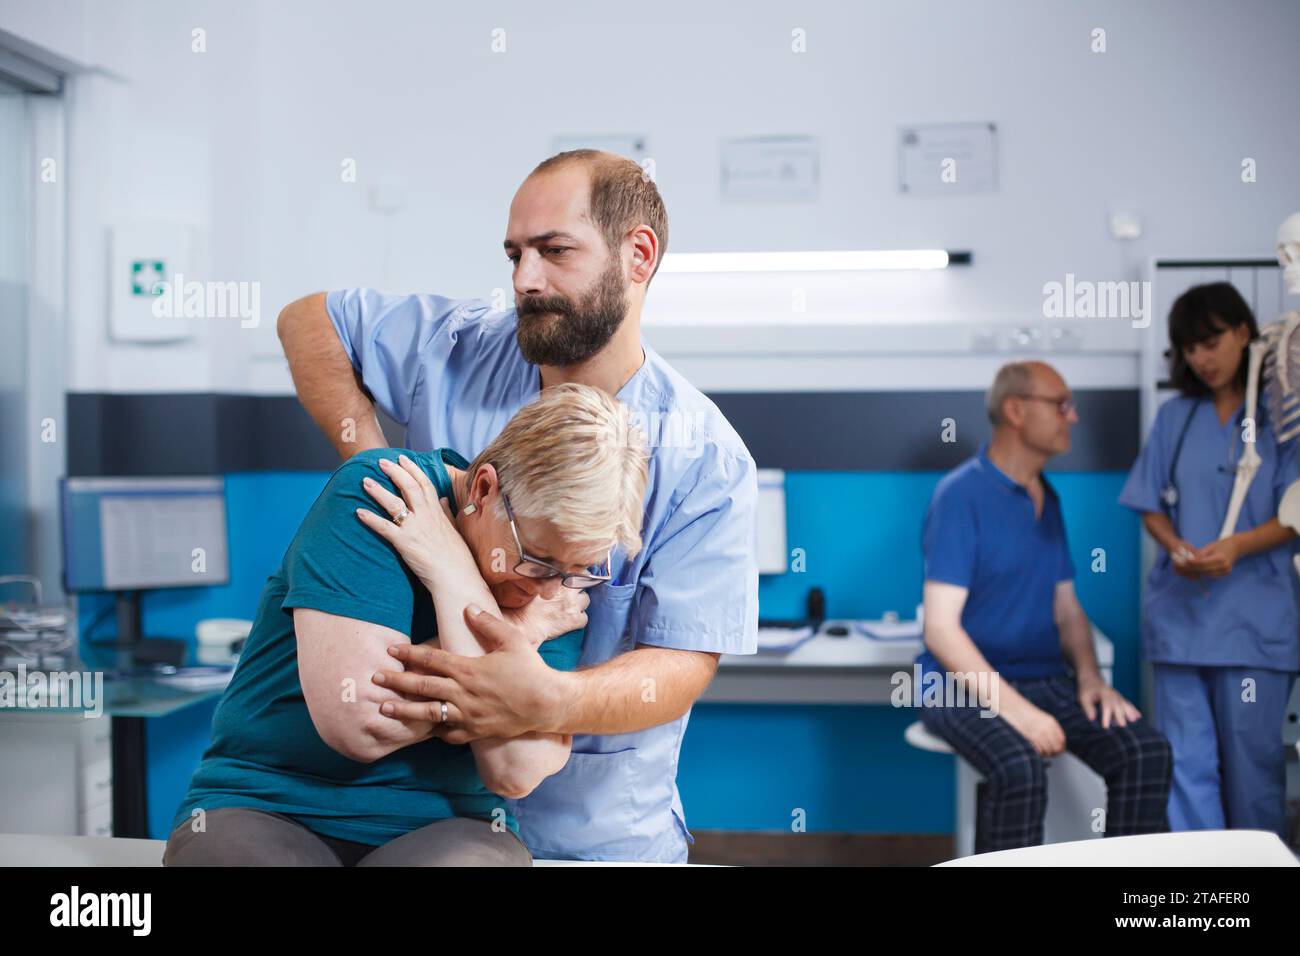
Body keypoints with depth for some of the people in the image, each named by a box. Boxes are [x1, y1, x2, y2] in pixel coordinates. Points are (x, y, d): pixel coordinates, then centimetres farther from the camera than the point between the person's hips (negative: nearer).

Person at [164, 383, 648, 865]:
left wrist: (455, 575, -17)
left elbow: (518, 771, -16)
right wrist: (522, 631, -13)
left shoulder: (567, 578, -3)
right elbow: (362, 722, -22)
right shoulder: (374, 493, -13)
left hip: (449, 827, 1)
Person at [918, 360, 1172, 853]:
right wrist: (1012, 708, -26)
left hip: (1048, 681, 7)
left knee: (1147, 751, -17)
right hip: (966, 686, -7)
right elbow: (941, 628, -18)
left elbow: (1067, 609, 17)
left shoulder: (1048, 498, 12)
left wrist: (1090, 678, -3)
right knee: (1020, 769, -36)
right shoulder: (960, 495, -12)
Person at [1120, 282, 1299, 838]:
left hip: (1254, 618, -3)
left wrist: (1237, 546, -20)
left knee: (1253, 760, 2)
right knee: (1185, 761, 2)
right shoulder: (1175, 417, 12)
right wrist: (1176, 547, -9)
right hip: (1180, 612, 3)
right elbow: (1152, 507, 12)